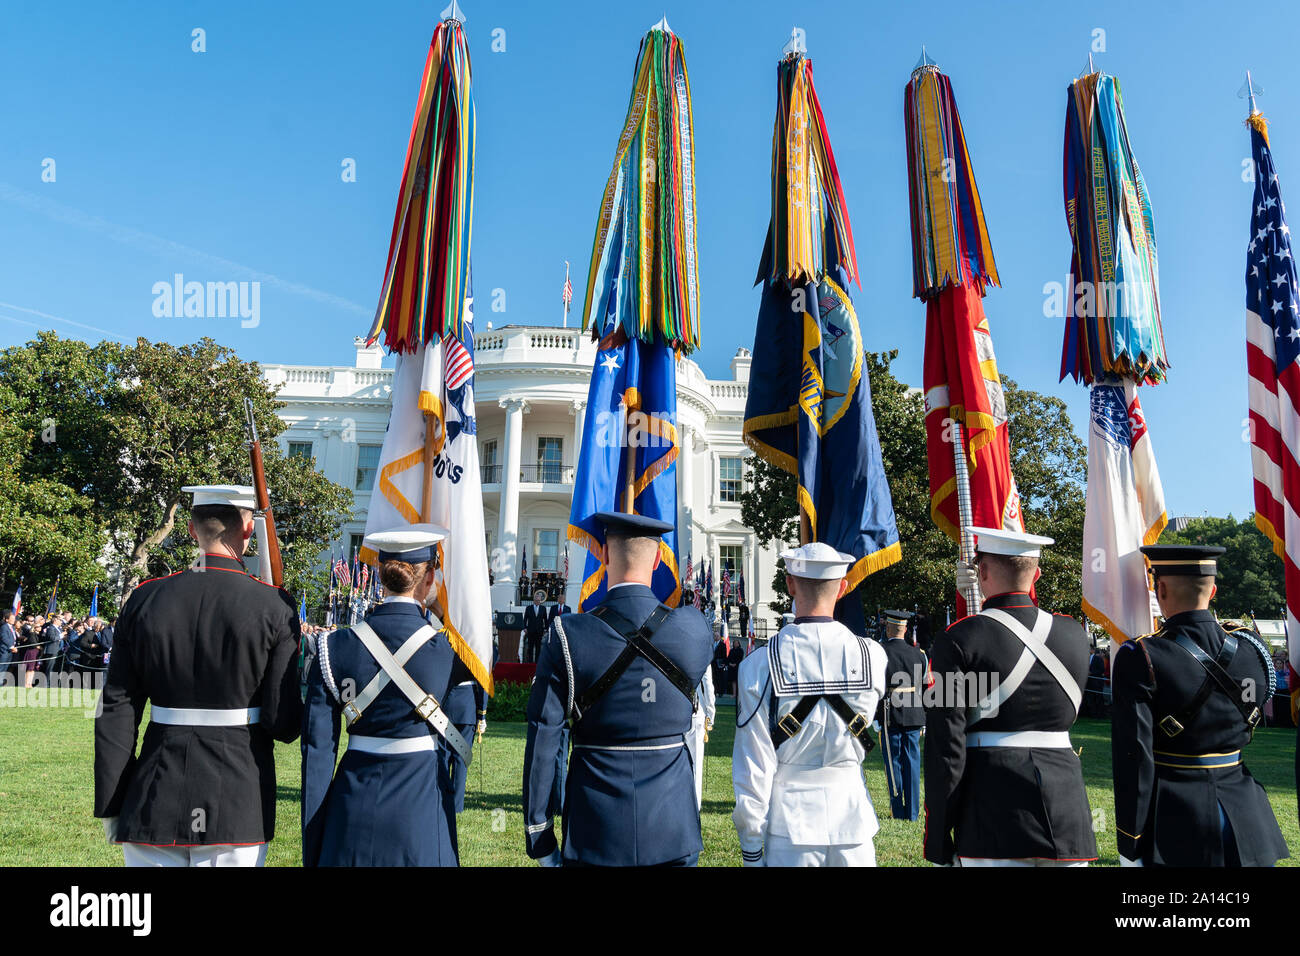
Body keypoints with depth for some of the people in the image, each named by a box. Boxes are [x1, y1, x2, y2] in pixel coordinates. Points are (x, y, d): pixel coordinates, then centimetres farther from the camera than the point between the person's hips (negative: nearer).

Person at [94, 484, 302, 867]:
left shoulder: (146, 598, -2)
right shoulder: (274, 607, -10)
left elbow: (116, 710, 0)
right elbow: (283, 723, -11)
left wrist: (111, 805, 8)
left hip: (155, 800, 3)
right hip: (238, 803, -2)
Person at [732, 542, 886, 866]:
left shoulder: (759, 665, -12)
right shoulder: (873, 655, -7)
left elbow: (753, 764, -10)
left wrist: (750, 845, 0)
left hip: (789, 826, -2)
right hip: (852, 823, 2)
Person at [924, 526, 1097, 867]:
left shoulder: (958, 640, -8)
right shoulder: (1074, 634, 5)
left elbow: (946, 748, -11)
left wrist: (938, 842, -5)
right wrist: (989, 598, 24)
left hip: (994, 819, -4)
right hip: (1068, 815, 4)